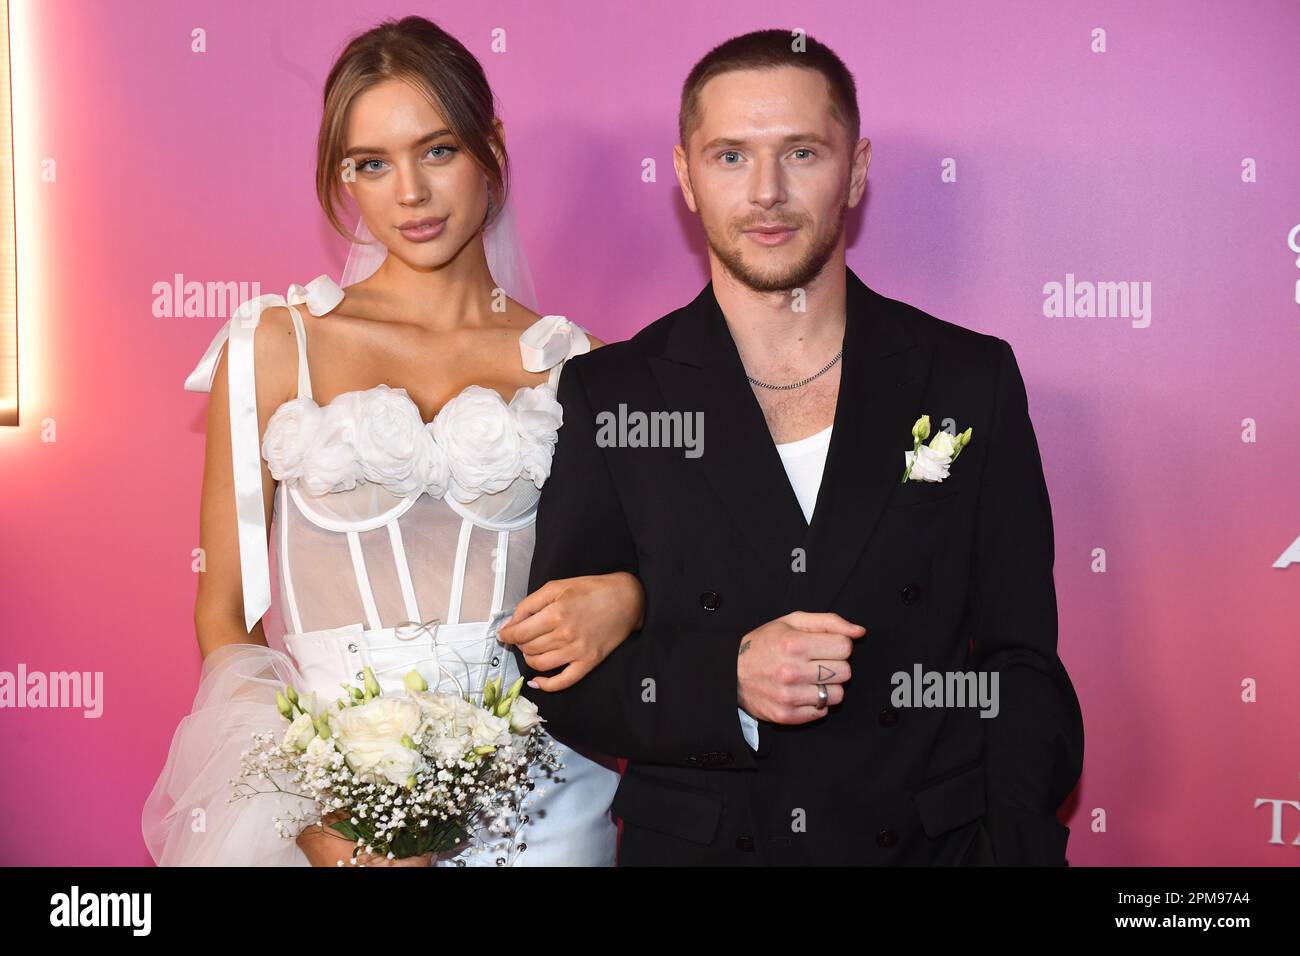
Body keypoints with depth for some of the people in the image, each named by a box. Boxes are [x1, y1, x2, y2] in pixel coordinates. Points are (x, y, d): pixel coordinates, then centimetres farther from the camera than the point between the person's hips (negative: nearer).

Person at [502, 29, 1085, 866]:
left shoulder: (973, 379, -3)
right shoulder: (609, 396, -6)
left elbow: (1021, 672, -2)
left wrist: (1018, 846, -13)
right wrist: (727, 682, -20)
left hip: (936, 841, 1)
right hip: (692, 840, 0)